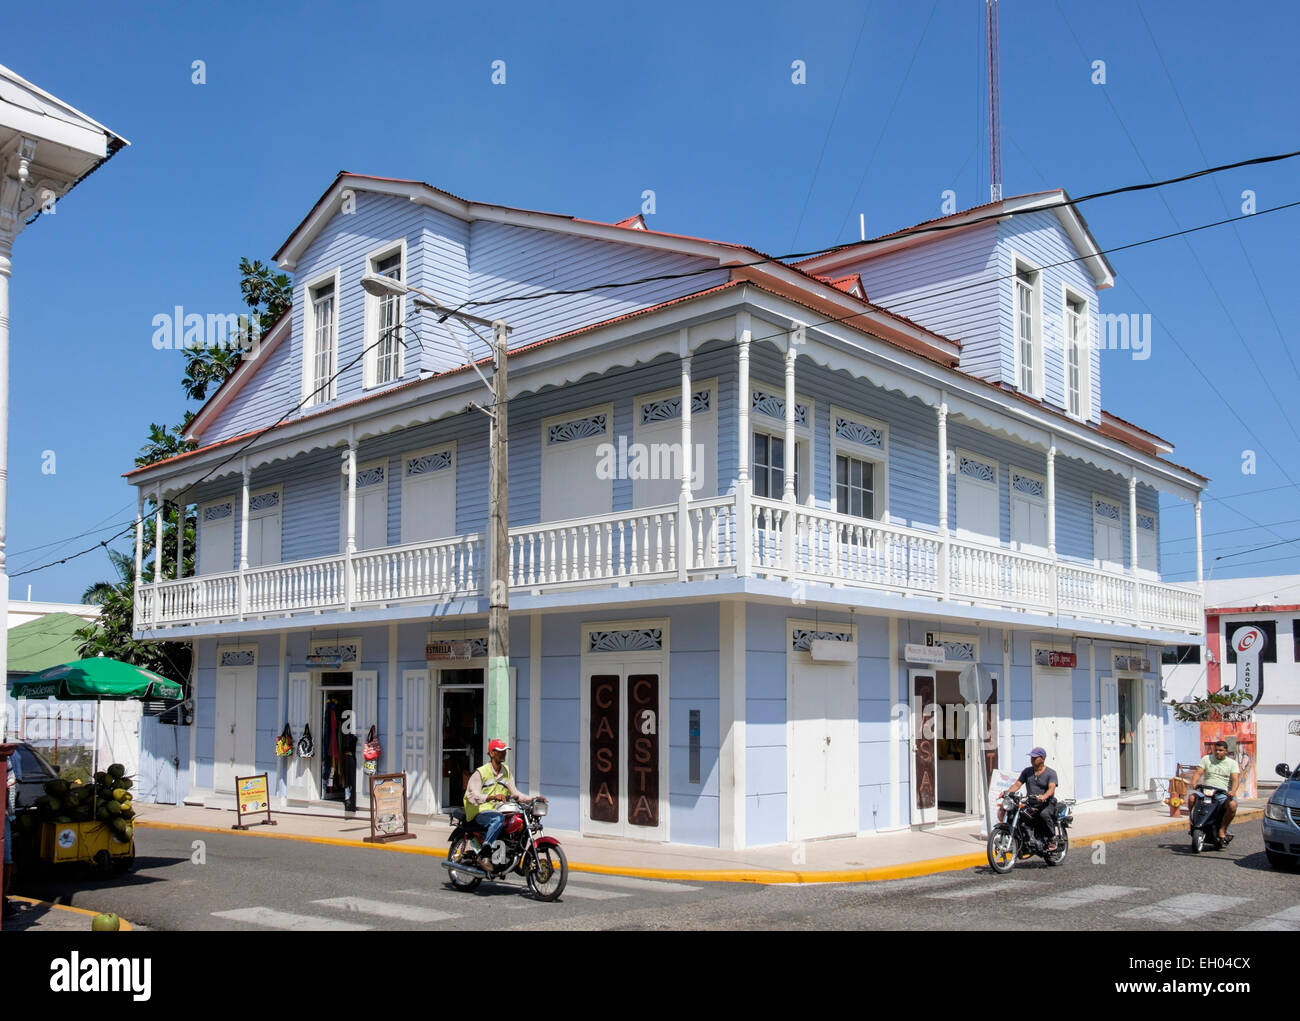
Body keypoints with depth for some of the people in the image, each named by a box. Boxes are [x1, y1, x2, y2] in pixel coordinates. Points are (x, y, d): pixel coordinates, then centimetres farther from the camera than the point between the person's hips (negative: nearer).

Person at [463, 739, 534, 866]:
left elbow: (514, 793, 14)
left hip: (499, 810, 7)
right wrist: (493, 797, -34)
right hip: (481, 811, -7)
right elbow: (472, 795, -17)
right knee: (498, 819, -37)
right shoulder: (480, 772, -6)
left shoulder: (506, 771, 16)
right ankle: (484, 854, -36)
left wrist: (532, 799, -2)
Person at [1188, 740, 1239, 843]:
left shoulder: (1232, 763, 9)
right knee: (1191, 798, -28)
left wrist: (1233, 790, -28)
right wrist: (1193, 782, -20)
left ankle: (1222, 831, -20)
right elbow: (1198, 772, 2)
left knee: (1232, 805, -34)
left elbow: (1235, 778, -6)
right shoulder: (1206, 759, 13)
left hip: (1224, 792, -1)